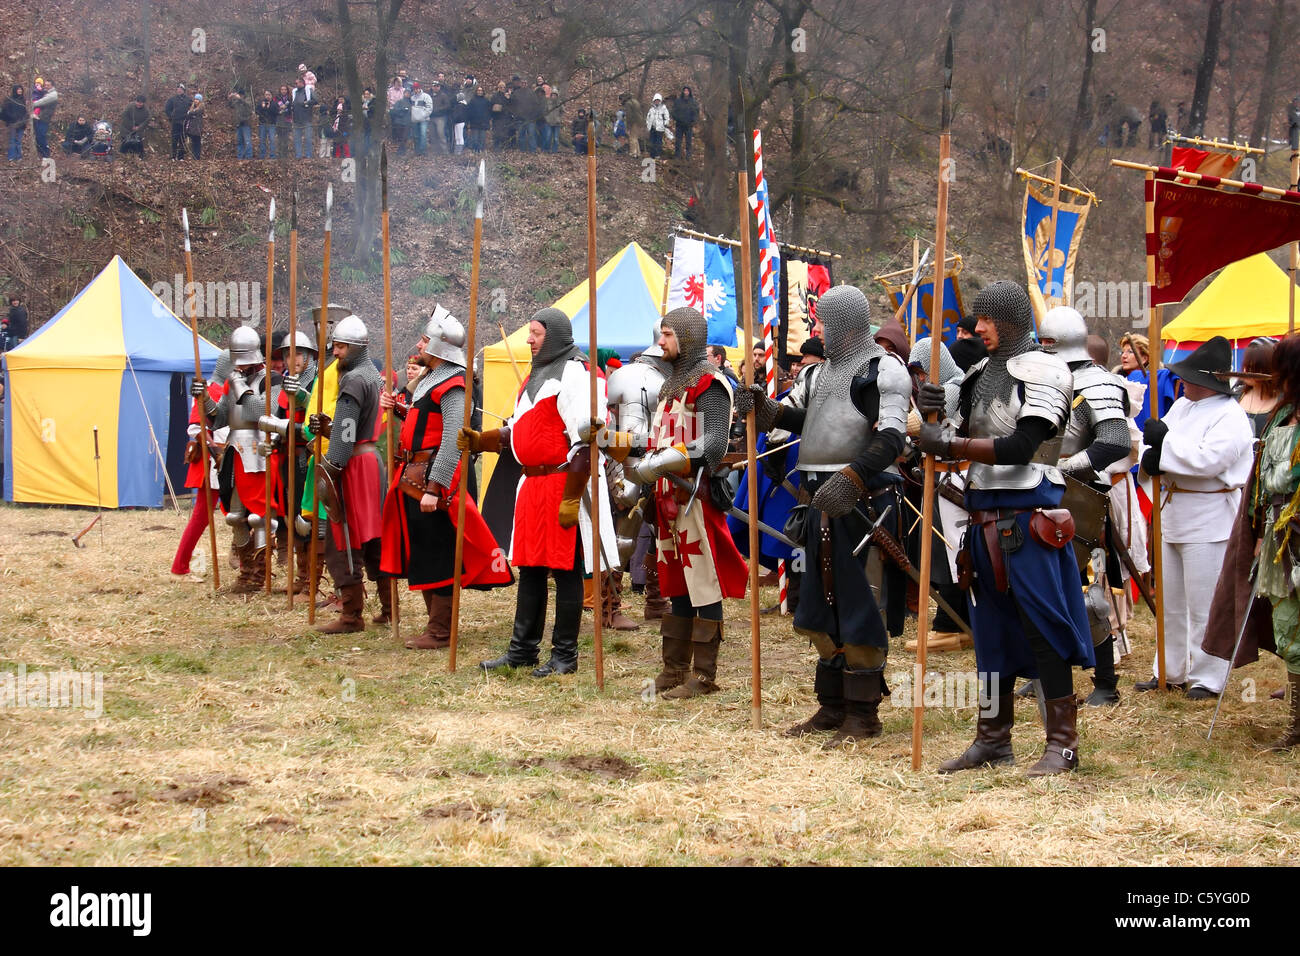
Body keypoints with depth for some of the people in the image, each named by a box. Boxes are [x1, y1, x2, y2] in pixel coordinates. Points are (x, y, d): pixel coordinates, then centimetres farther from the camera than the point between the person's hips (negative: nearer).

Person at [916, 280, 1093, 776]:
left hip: (1028, 514, -8)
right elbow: (956, 440, 13)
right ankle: (993, 739, 19)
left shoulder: (1043, 371, -8)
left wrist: (949, 445, -20)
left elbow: (1021, 447, -19)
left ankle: (1062, 743, 0)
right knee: (991, 629, 12)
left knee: (1041, 626, -6)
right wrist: (934, 411, -7)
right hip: (984, 513, 8)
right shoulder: (979, 373, 14)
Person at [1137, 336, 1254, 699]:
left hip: (1208, 525, -9)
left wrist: (1165, 441, -20)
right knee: (1170, 602, 15)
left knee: (1204, 605, -5)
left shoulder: (1230, 418, -14)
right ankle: (1170, 672, 26)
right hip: (1174, 520, 9)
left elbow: (1207, 461, -26)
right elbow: (1152, 443, 11)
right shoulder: (1182, 406, 12)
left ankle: (1207, 679, 5)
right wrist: (1153, 457, -12)